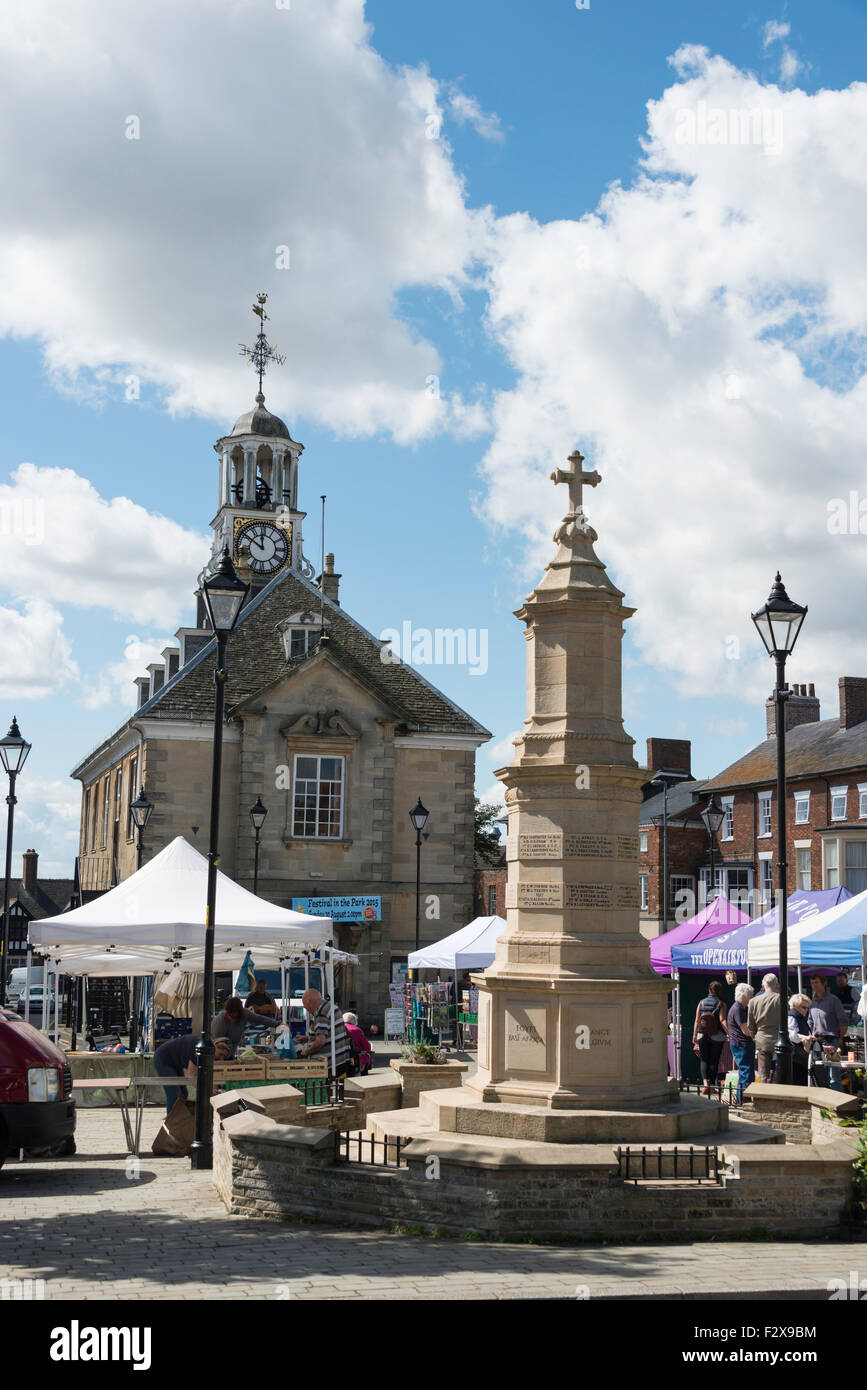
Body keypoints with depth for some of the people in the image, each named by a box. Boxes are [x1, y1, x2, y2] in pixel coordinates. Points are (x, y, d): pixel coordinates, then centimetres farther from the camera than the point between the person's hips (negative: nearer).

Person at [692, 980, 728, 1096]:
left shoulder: (701, 1002, 2)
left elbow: (697, 1020, 2)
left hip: (702, 1035, 2)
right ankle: (712, 1084, 12)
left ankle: (705, 1082, -10)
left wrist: (694, 1035, 7)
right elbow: (722, 1021, -15)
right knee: (714, 1061, 9)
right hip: (717, 1036, -2)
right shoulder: (721, 1004, -6)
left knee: (704, 1060, 9)